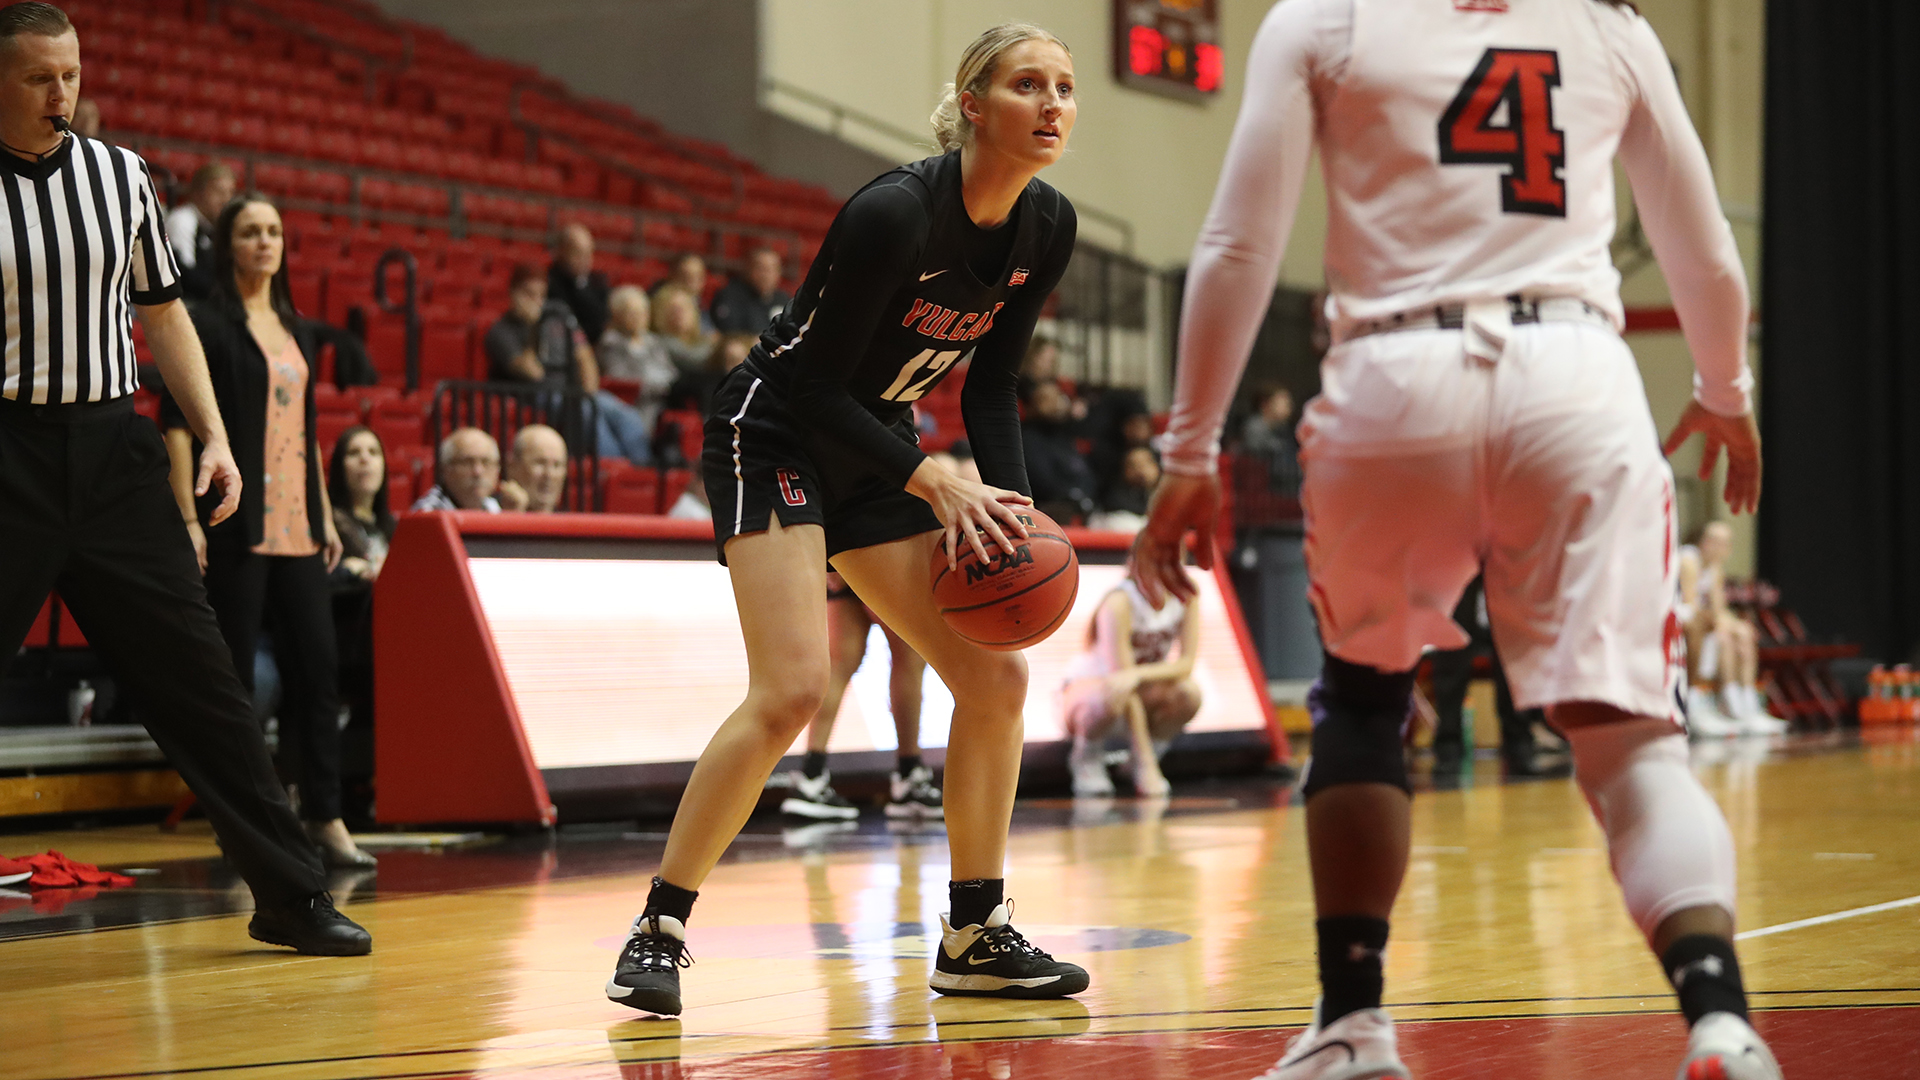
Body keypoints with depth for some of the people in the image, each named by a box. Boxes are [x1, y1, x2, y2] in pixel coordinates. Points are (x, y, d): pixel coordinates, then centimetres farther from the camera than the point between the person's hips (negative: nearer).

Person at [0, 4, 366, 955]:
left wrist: (214, 435, 7)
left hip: (111, 449, 4)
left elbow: (161, 312, 16)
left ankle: (290, 894, 8)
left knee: (196, 674, 3)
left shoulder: (119, 173, 9)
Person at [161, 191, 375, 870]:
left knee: (317, 663, 3)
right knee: (233, 673, -2)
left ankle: (324, 816, 8)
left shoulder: (294, 329, 17)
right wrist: (189, 519, -15)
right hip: (235, 524, -6)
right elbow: (176, 421, -8)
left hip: (295, 525, 6)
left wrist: (324, 514, 18)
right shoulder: (207, 323, -3)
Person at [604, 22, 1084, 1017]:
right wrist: (935, 484, -26)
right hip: (774, 436, -8)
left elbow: (990, 384, 6)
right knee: (791, 689, -23)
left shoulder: (1047, 228, -4)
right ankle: (658, 931, -11)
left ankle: (976, 938, 12)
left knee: (996, 678, 0)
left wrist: (1014, 509, -8)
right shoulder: (895, 211, -26)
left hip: (874, 451, 8)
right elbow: (818, 384, -21)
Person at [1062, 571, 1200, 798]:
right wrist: (1147, 768, -34)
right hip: (1087, 687, -4)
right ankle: (1087, 756, -6)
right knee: (1109, 698, -40)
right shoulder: (1119, 603, -28)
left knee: (1189, 693, -28)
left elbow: (1186, 665, -19)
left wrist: (1140, 673, -40)